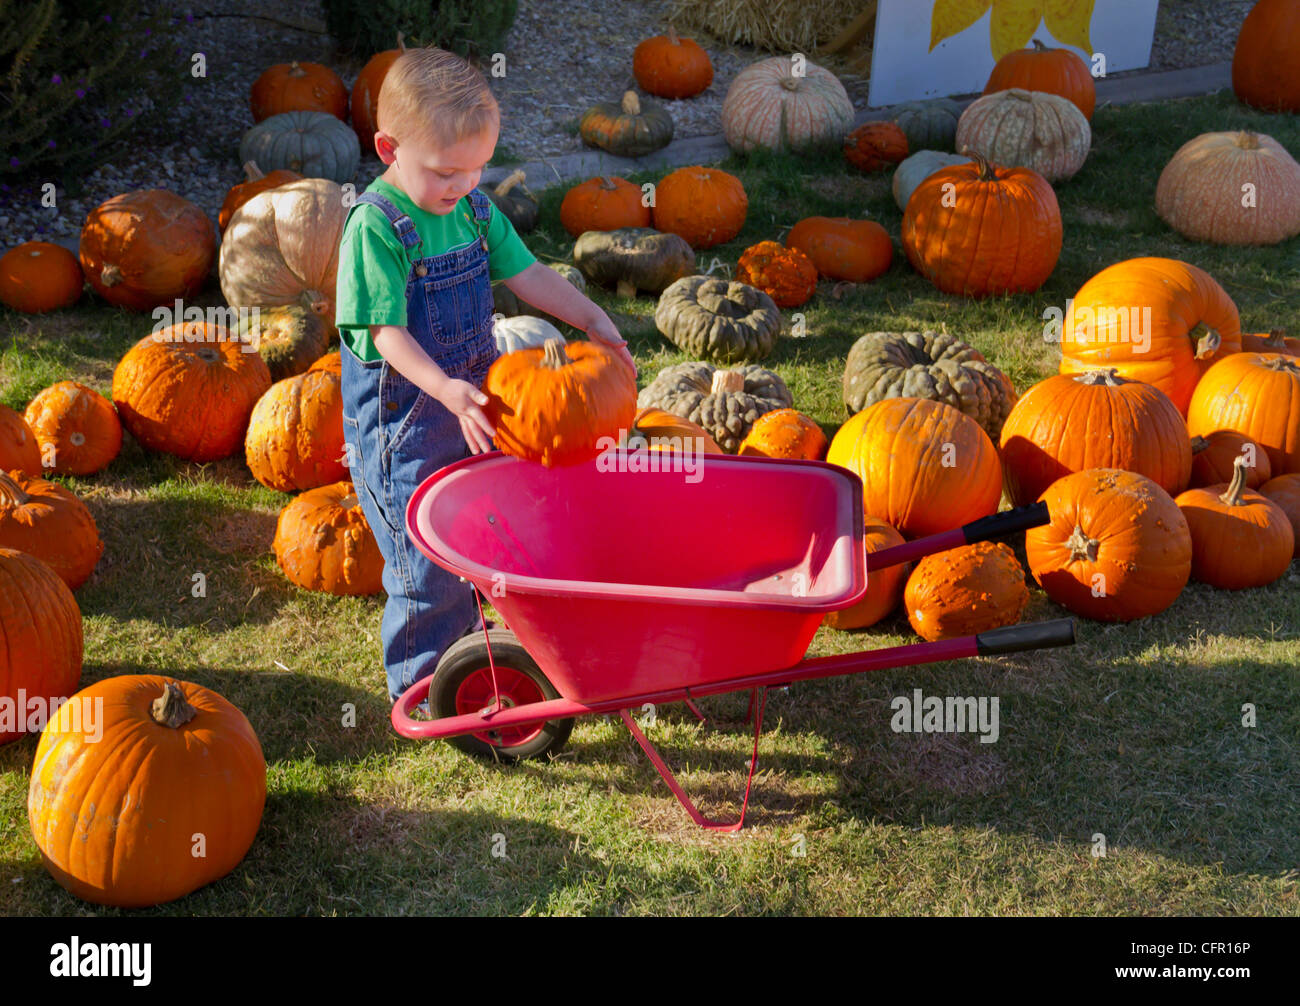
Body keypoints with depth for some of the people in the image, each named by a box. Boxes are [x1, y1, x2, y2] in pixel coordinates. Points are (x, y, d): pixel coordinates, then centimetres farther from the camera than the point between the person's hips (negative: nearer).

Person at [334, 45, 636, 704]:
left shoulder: (473, 207, 1)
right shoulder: (375, 227, -21)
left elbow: (525, 272, 7)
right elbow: (388, 331, -25)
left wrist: (592, 319, -4)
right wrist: (444, 388, -39)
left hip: (469, 404, 8)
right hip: (402, 420, -7)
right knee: (427, 561, 1)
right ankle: (421, 689, 20)